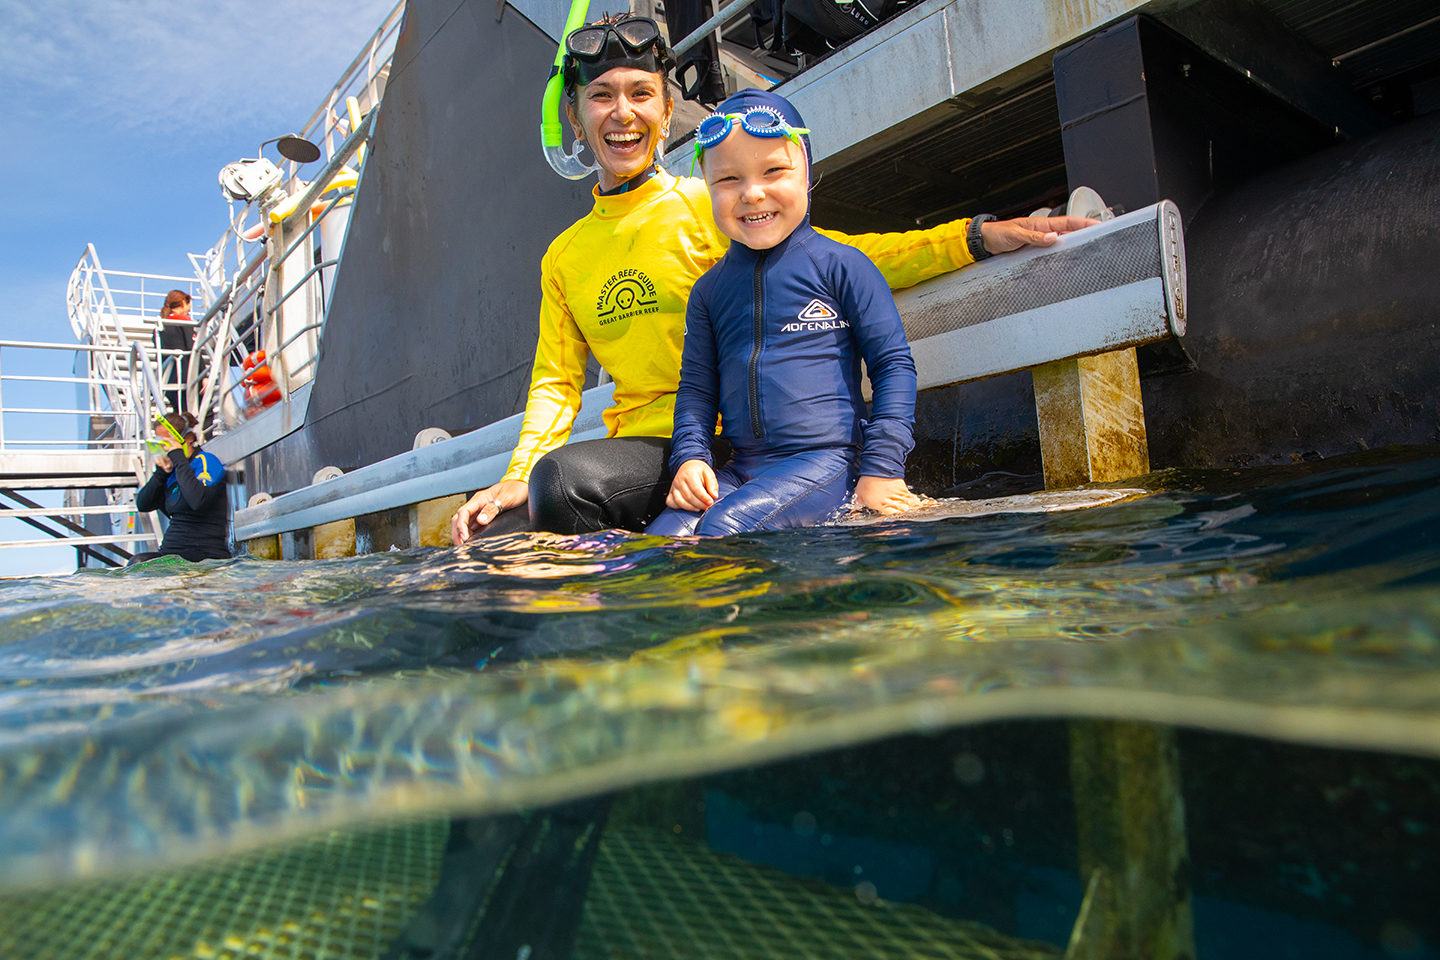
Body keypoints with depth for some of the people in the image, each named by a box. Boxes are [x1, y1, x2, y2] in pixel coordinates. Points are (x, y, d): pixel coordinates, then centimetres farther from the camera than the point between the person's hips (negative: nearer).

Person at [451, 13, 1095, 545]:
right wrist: (518, 475, -3)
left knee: (567, 477, -31)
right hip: (633, 445, 5)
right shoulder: (563, 256, 16)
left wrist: (978, 236, -11)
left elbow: (839, 258, -1)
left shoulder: (710, 207, 3)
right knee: (493, 537, -16)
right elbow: (557, 380, 14)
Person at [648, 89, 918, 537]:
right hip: (740, 469, 5)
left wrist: (882, 468, -9)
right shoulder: (708, 289, 13)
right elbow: (696, 386, 15)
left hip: (828, 460, -4)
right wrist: (690, 456, -3)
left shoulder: (839, 265, -1)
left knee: (725, 528, -28)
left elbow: (894, 365, -2)